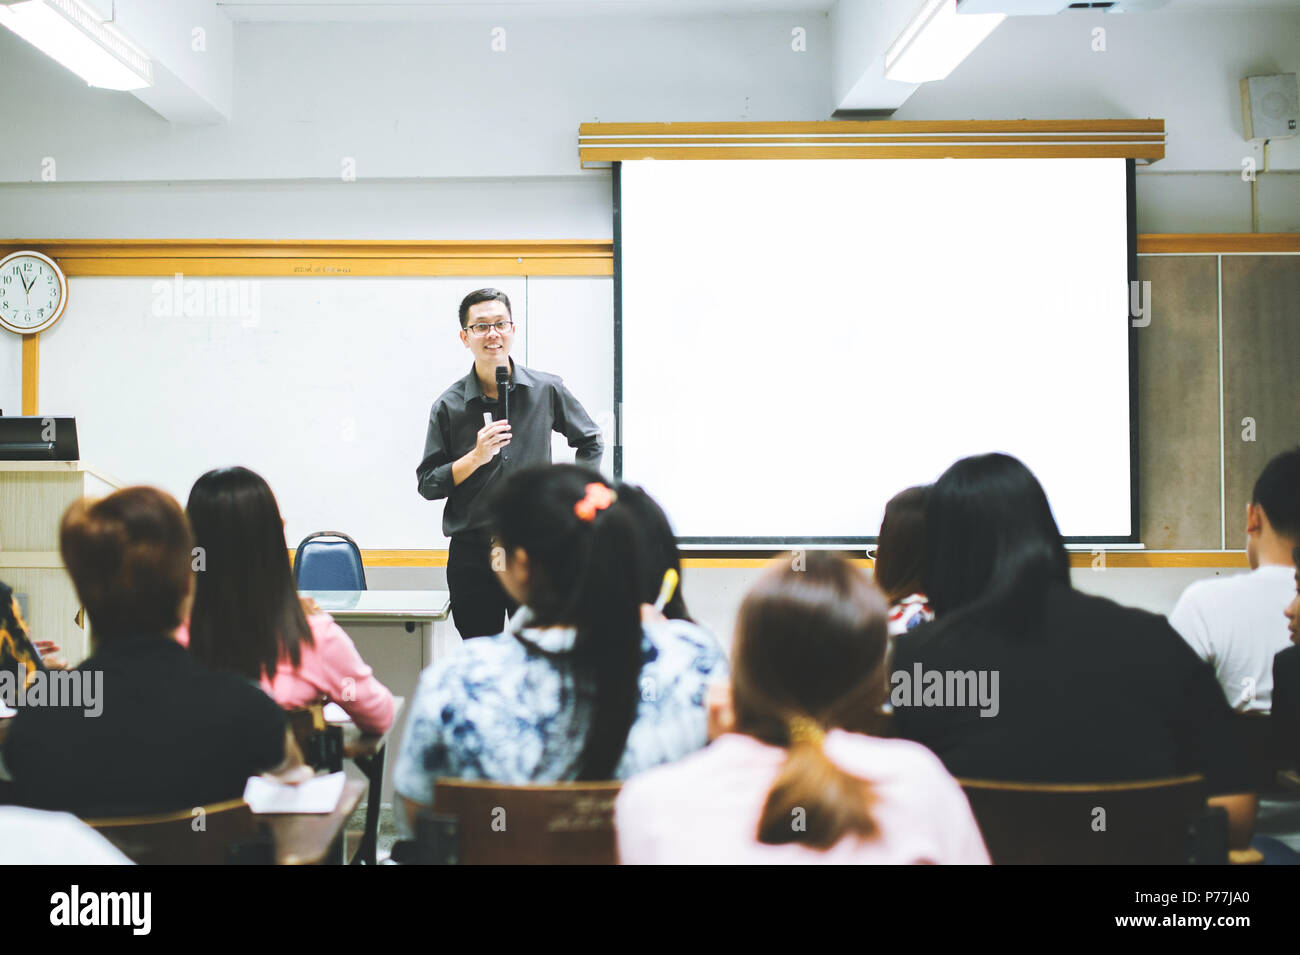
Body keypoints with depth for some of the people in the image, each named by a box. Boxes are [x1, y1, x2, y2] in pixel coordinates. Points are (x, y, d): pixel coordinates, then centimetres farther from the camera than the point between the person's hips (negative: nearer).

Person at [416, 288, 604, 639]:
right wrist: (476, 457, -13)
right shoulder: (448, 405, 1)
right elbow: (427, 485, 0)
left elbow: (591, 443, 18)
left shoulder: (547, 390, 3)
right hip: (472, 554, 0)